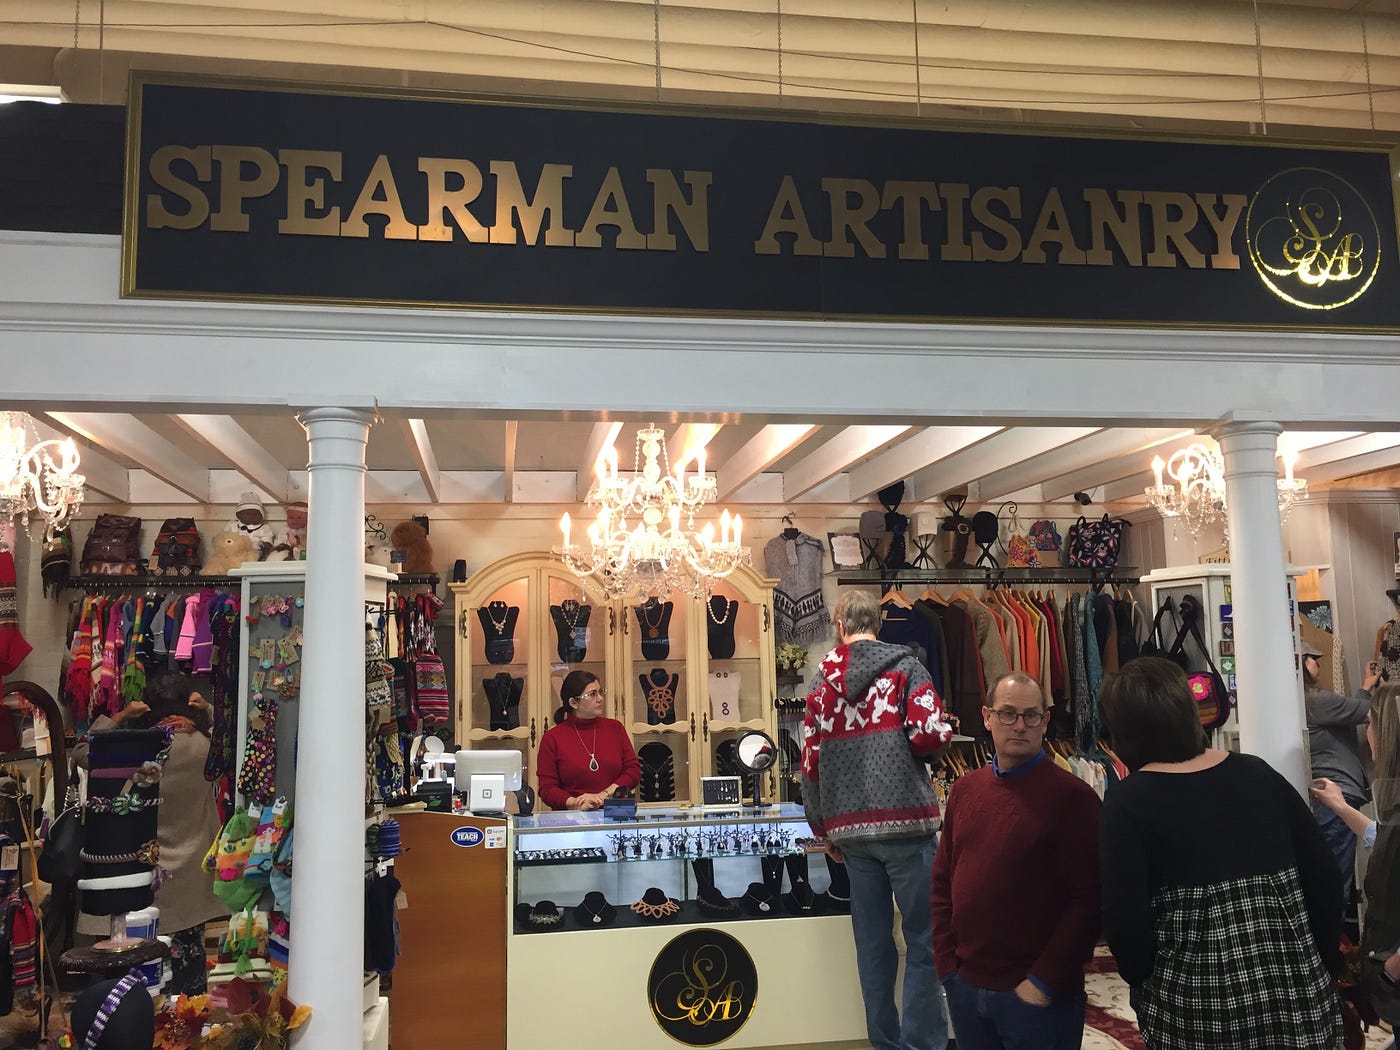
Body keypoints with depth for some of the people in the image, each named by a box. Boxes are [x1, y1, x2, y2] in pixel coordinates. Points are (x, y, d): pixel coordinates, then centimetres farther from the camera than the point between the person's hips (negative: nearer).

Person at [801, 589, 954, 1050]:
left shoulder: (822, 681, 10)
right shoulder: (903, 667, -1)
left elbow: (811, 761, 8)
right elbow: (932, 735, -13)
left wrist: (823, 827, 16)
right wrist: (916, 747, 10)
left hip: (850, 827, 4)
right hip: (905, 821, -4)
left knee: (873, 941, 12)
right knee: (924, 940, 3)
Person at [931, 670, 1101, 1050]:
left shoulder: (1072, 796, -11)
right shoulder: (966, 788, 6)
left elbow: (1088, 900, -14)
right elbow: (943, 881, 10)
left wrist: (1044, 982, -14)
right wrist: (946, 962, 3)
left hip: (1035, 994, -5)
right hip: (964, 986, 5)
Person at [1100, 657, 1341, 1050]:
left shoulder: (1128, 802, -11)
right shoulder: (1258, 774, 2)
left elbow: (1125, 922, -15)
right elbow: (1325, 878, 4)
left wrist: (1147, 987, 3)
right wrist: (1321, 967, 15)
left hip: (1197, 1011, -4)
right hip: (1297, 995, 4)